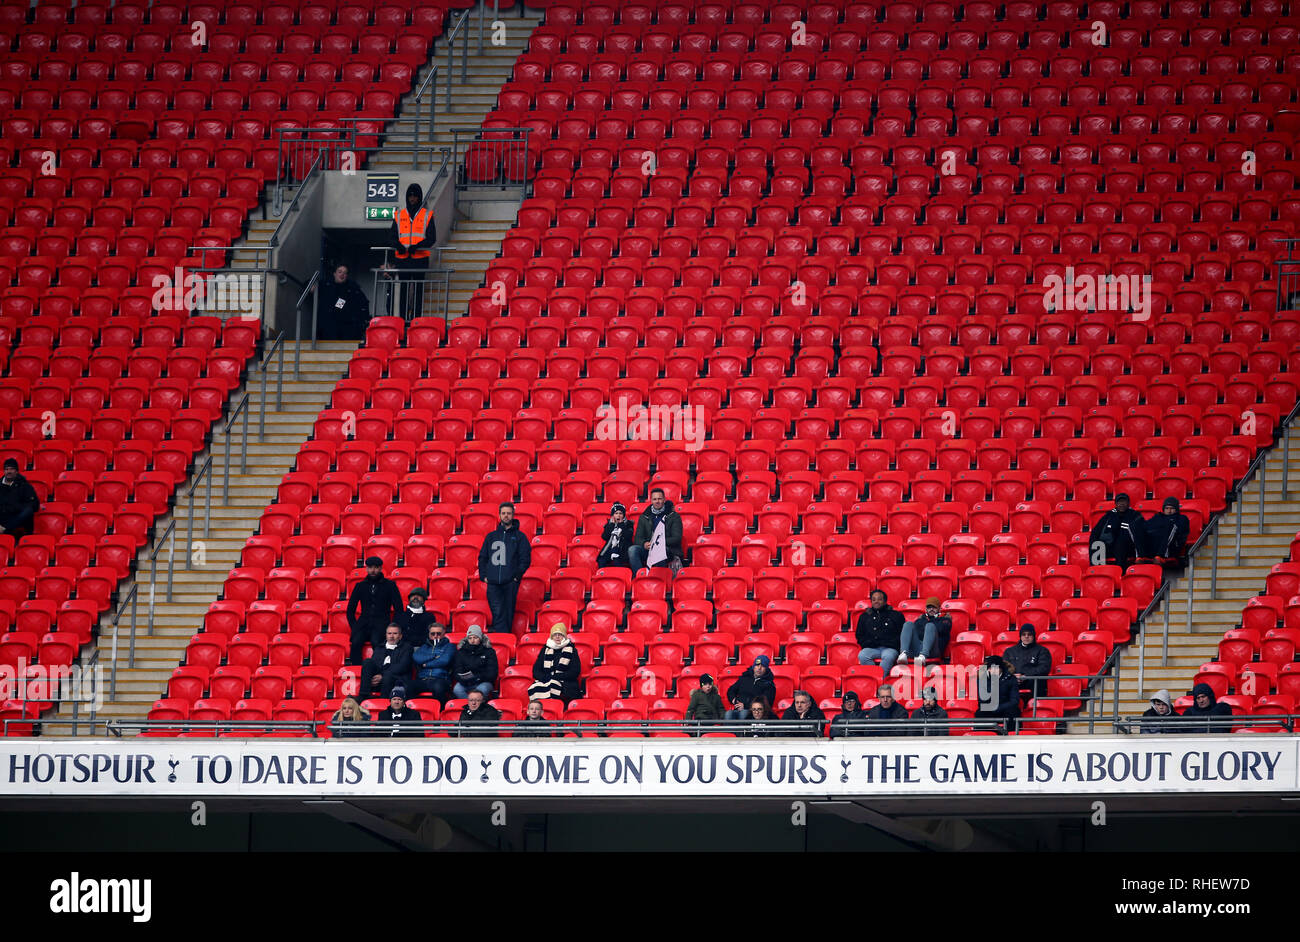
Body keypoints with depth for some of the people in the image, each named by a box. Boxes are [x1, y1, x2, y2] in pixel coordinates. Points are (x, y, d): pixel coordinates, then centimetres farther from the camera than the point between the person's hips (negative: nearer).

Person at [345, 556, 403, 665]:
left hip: (381, 623, -2)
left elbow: (398, 609, 7)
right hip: (364, 622, 2)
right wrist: (354, 627, 4)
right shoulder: (360, 586, 16)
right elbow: (350, 609, 19)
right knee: (356, 642, -29)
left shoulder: (390, 585, 9)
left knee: (376, 643, -35)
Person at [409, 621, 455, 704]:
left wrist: (426, 665, 4)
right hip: (422, 680, 3)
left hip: (440, 679, -3)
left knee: (438, 687, -41)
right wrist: (434, 656, 1)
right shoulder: (424, 647, 27)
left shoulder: (449, 646, 17)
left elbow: (445, 660, -2)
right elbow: (416, 657, 6)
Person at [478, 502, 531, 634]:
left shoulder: (519, 536, 7)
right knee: (498, 612, -10)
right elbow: (482, 557, 18)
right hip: (493, 583, 2)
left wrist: (517, 575, -8)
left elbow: (525, 559, 2)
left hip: (510, 583, -2)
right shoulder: (491, 536, 15)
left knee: (508, 614, 1)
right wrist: (483, 575, 5)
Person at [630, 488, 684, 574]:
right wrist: (644, 544, -13)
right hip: (648, 550, 3)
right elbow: (637, 539, 12)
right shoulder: (644, 517, 18)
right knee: (632, 549, -27)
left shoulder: (674, 516, 10)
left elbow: (676, 538, -1)